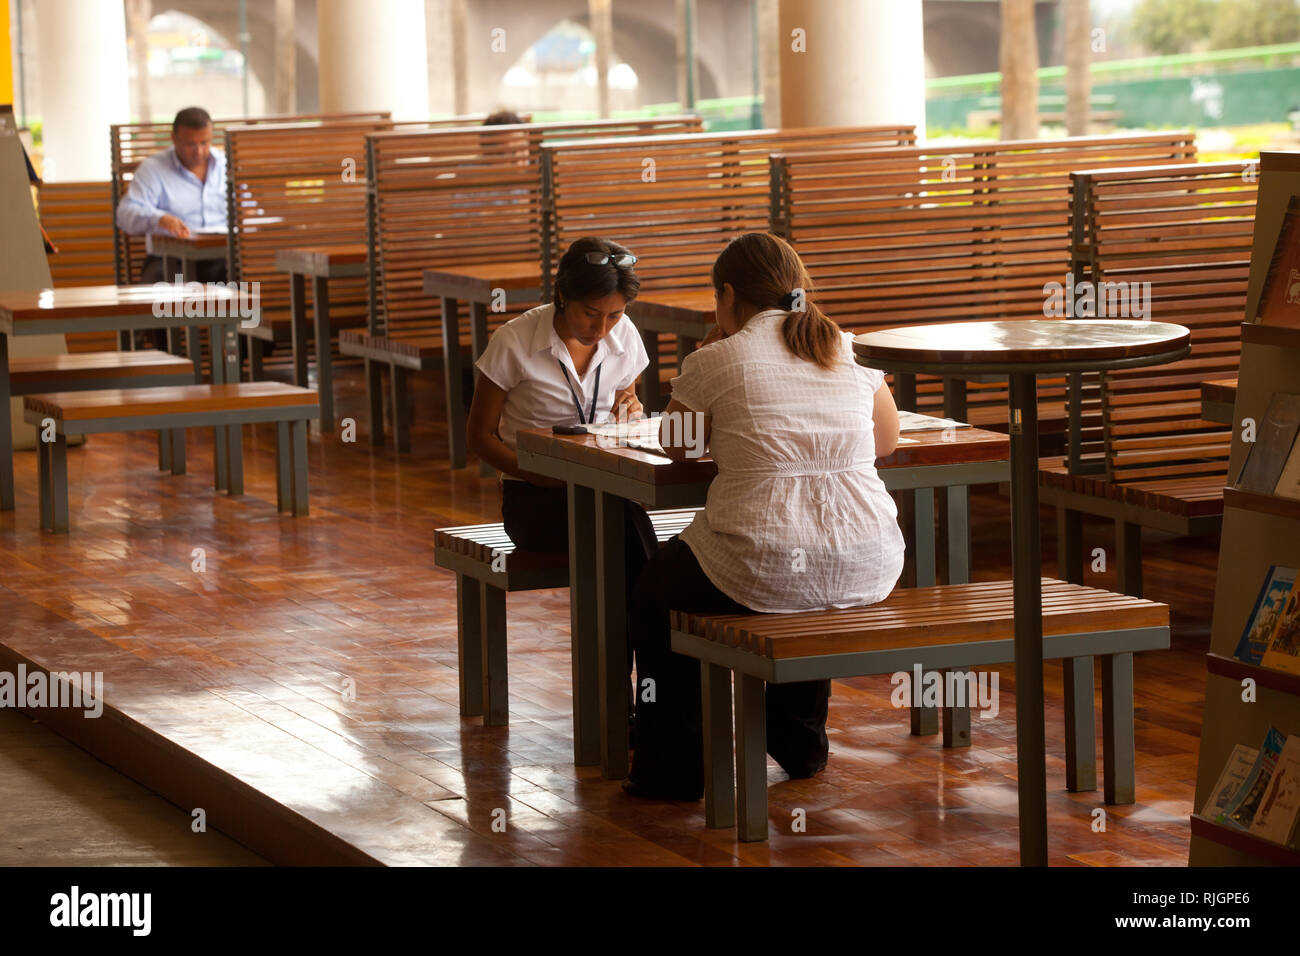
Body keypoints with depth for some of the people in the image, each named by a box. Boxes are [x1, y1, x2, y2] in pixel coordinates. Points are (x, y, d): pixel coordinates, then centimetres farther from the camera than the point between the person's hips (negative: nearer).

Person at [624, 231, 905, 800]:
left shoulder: (715, 362, -3)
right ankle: (799, 743, 44)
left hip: (762, 570, -4)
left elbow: (677, 446, 14)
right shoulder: (849, 353, 8)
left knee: (654, 597, 27)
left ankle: (675, 768, 27)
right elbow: (887, 440, 23)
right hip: (867, 570, 4)